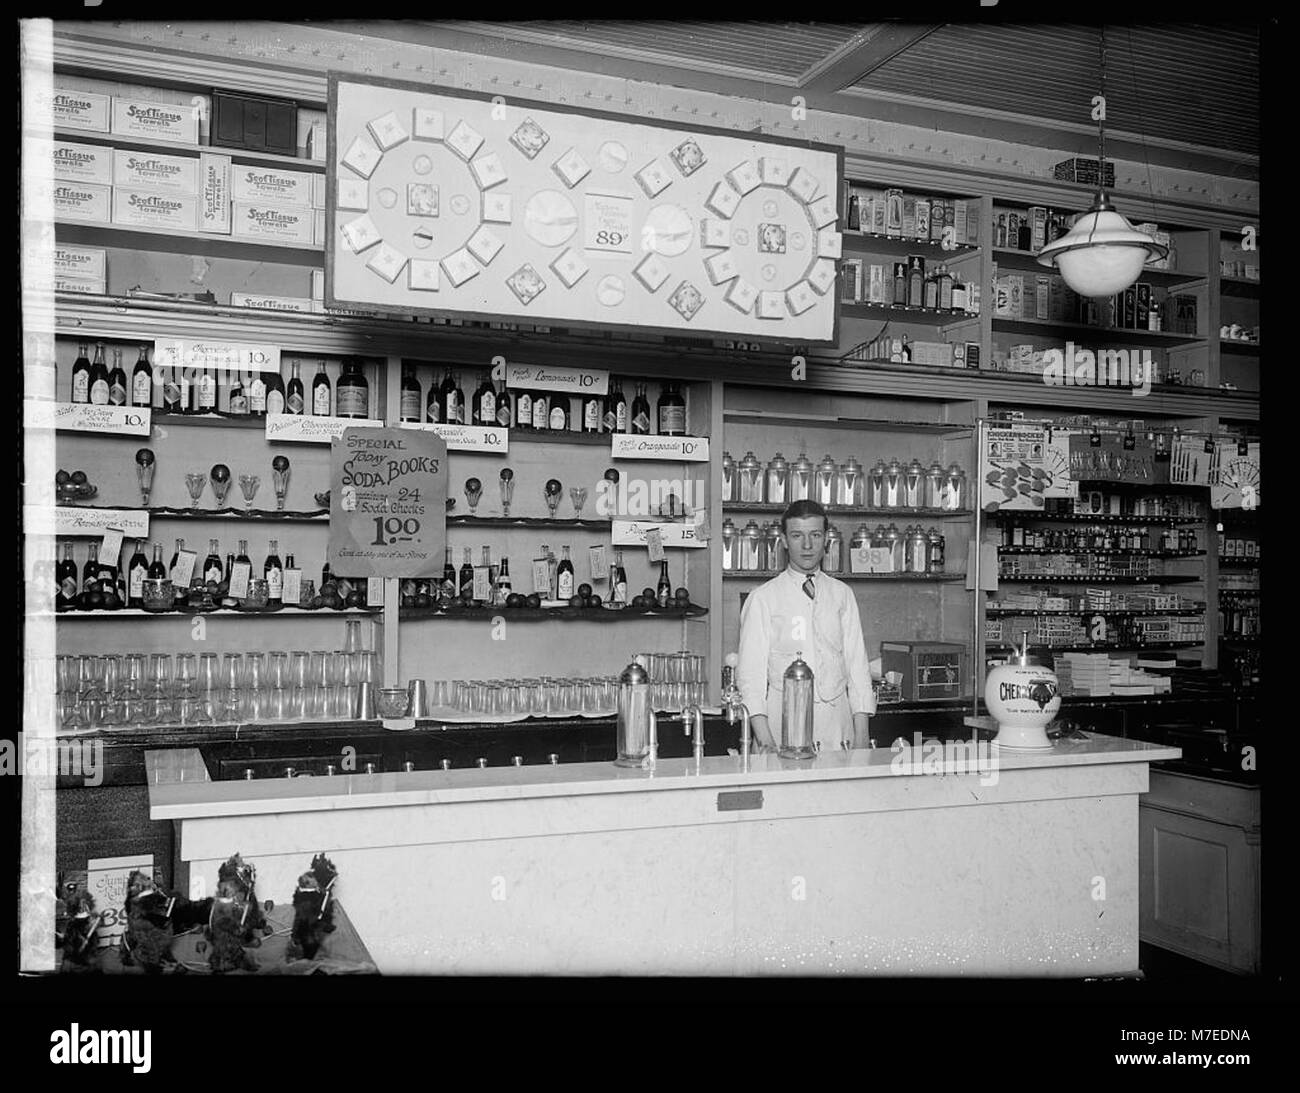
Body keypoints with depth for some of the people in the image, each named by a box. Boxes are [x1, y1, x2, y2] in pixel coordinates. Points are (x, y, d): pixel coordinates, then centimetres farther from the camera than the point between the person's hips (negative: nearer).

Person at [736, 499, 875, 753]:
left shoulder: (842, 594, 9)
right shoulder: (762, 599, 0)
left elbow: (857, 664, 6)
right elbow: (750, 674, -4)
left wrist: (861, 735, -3)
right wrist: (764, 739, -14)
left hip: (838, 731, 3)